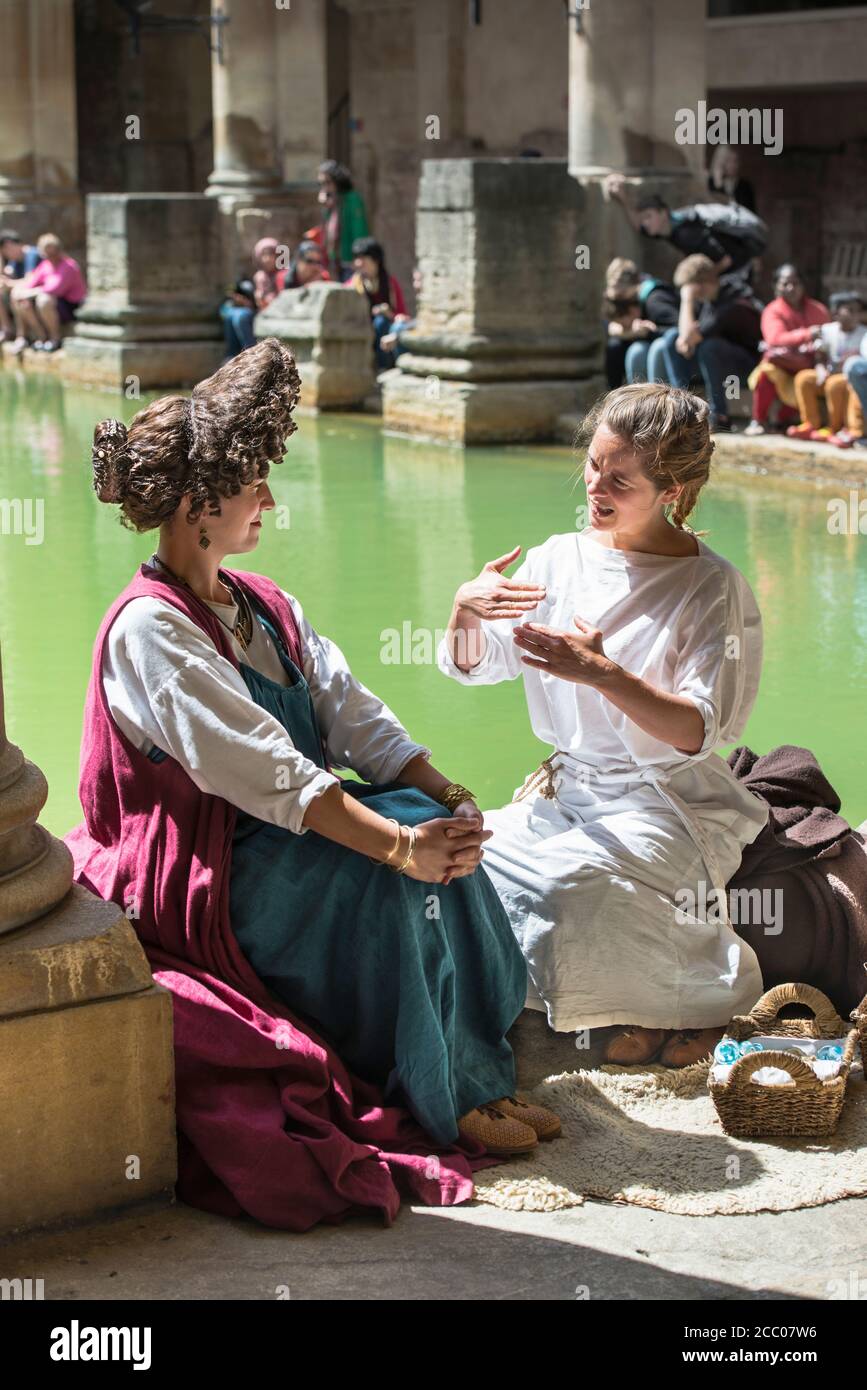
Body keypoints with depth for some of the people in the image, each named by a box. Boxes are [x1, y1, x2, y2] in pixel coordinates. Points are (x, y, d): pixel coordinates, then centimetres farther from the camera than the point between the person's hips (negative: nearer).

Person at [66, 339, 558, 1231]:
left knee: (430, 827, -17)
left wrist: (443, 793, -15)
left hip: (281, 834, 8)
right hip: (192, 877, -8)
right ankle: (449, 1102, -19)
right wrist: (396, 843, -33)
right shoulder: (149, 630, -16)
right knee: (395, 867, -27)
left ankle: (480, 1071, -14)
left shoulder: (264, 608, 12)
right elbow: (265, 772, -26)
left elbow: (353, 716, 3)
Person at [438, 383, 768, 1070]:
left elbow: (695, 731, -17)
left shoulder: (715, 589, -9)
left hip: (669, 801, -5)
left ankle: (707, 995, -6)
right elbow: (470, 665, 9)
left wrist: (603, 674, -32)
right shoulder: (561, 559, 5)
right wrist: (465, 610, -14)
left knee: (572, 886, -32)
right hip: (566, 789, 5)